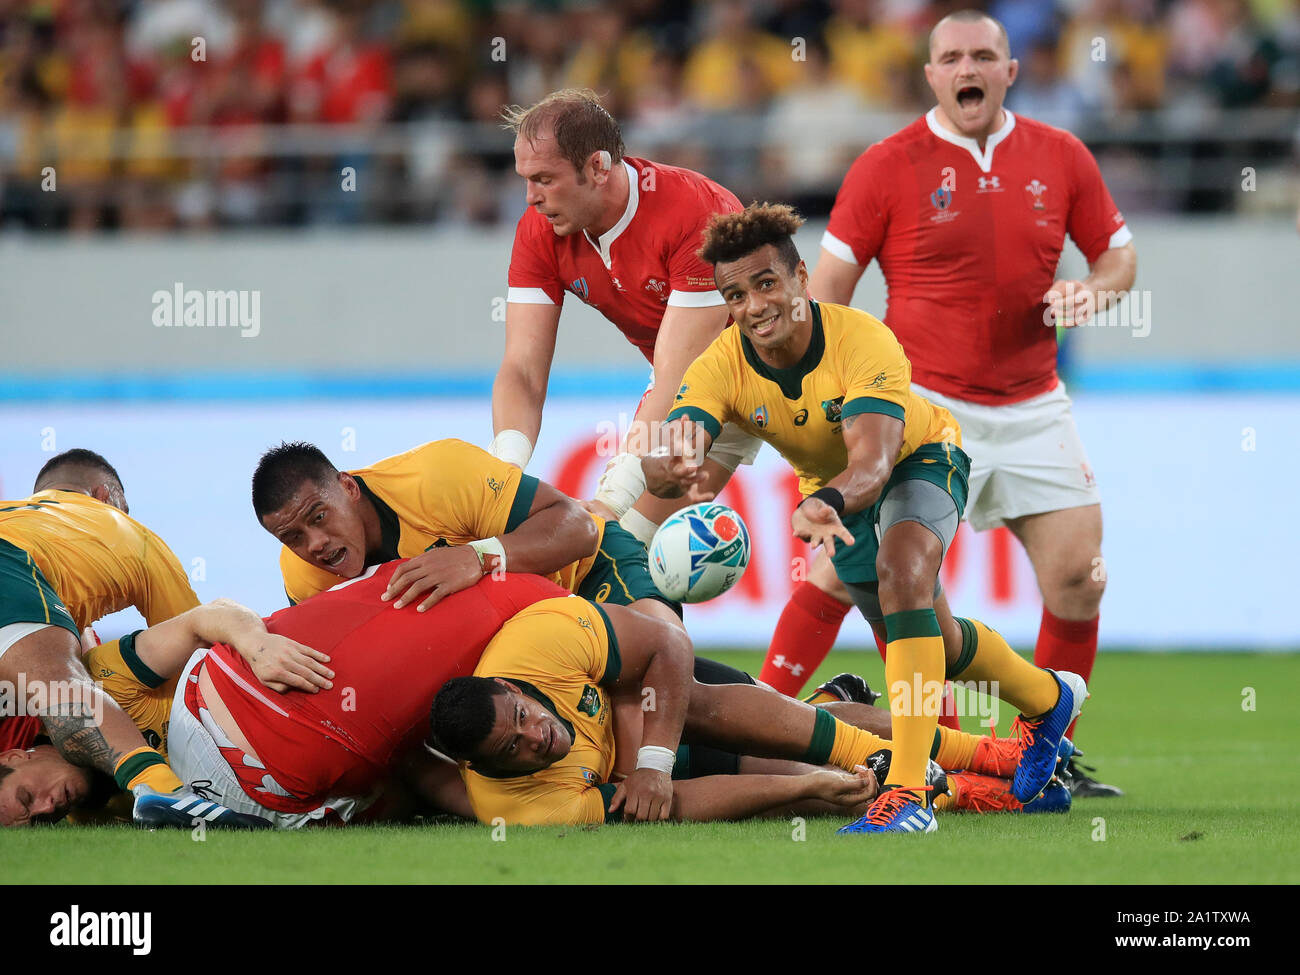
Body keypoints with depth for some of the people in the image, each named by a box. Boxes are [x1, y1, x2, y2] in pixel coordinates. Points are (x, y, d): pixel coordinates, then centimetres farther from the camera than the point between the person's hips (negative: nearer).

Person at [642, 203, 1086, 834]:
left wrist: (826, 503, -72)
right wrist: (677, 473, -67)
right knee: (930, 637, 15)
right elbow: (659, 465, -41)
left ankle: (908, 792, -39)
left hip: (921, 457, -5)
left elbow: (872, 461, -50)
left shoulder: (862, 341, -38)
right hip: (833, 488, 5)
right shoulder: (722, 367, -28)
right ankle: (1047, 699, 47)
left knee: (902, 570, -34)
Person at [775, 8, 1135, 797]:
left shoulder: (1061, 157, 6)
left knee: (1078, 578, -2)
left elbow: (1119, 254, 16)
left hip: (1033, 405, 4)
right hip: (924, 402, -4)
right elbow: (830, 286, -1)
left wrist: (1091, 290, -7)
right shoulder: (888, 167, -3)